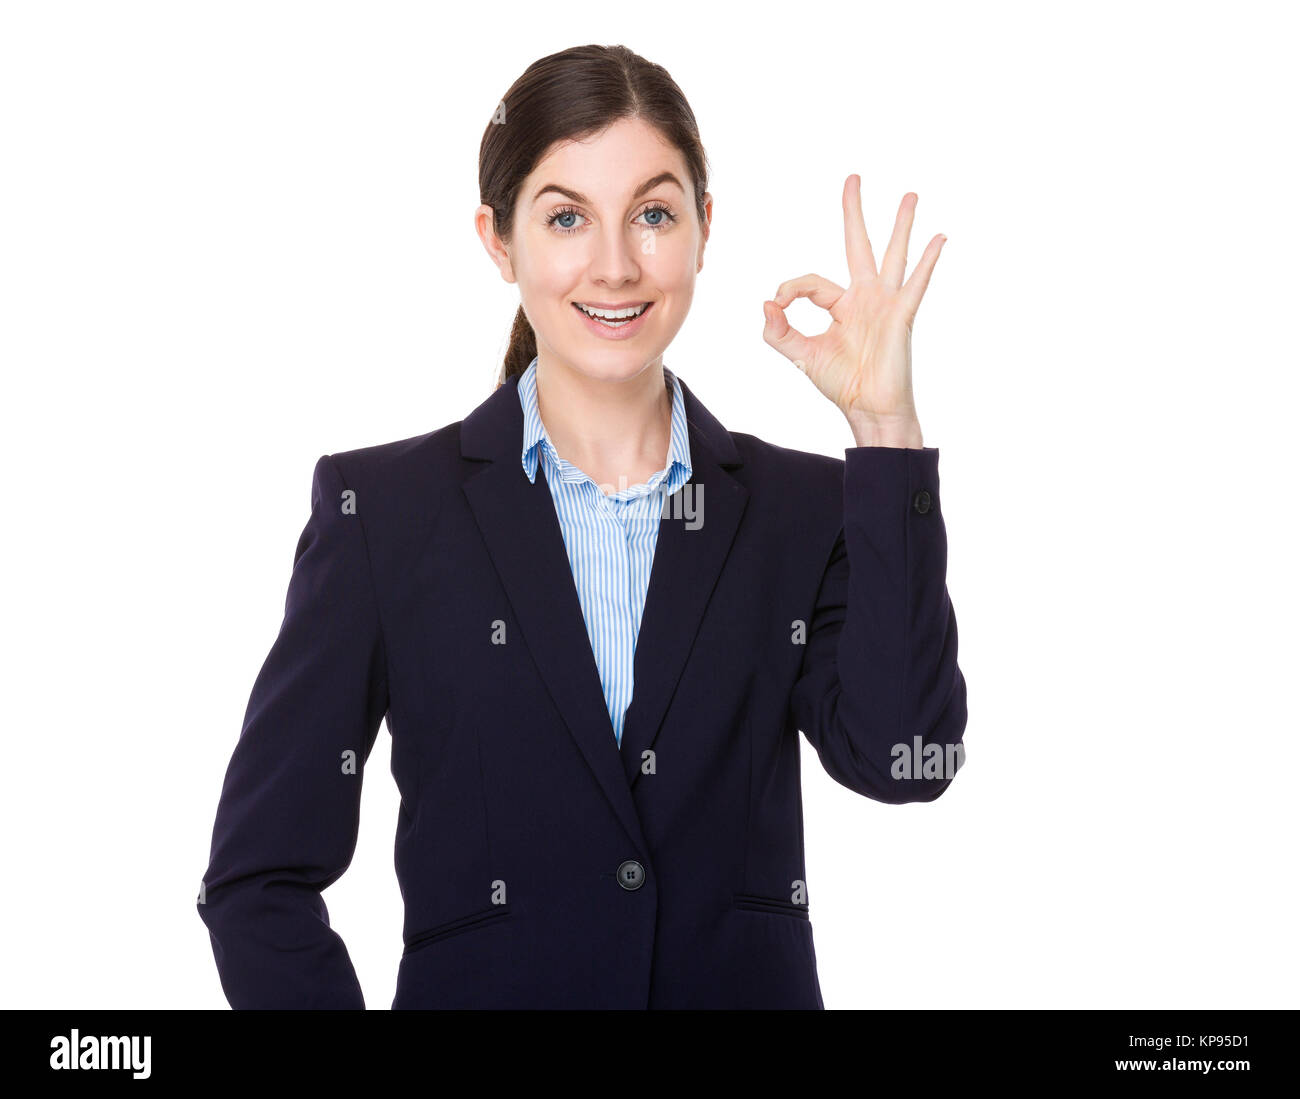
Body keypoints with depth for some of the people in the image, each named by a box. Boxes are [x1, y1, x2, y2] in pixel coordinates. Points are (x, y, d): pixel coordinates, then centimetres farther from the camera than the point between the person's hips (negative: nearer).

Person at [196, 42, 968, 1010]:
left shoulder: (804, 510, 1)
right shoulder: (380, 506, -4)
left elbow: (904, 759, -15)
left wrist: (885, 425, -13)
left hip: (749, 982, 2)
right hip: (483, 982, -1)